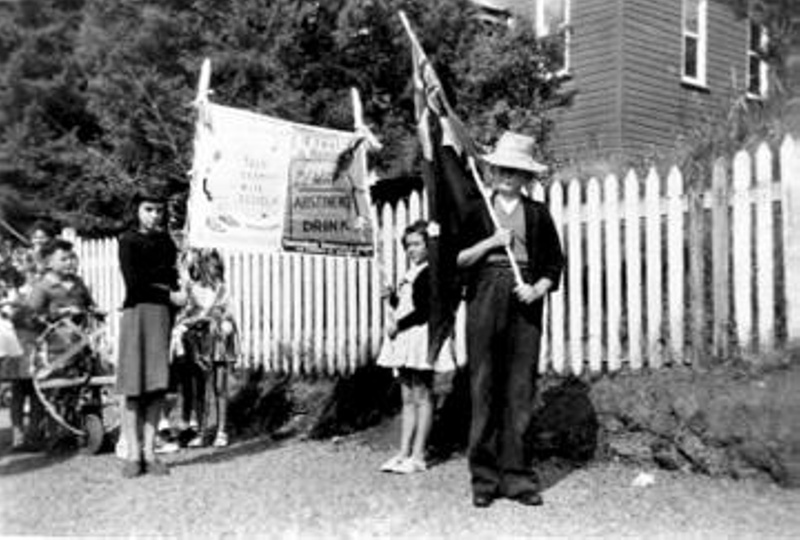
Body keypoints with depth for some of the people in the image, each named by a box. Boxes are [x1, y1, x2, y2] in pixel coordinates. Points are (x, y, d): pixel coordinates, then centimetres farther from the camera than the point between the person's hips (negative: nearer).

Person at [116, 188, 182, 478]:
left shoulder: (165, 240, 17)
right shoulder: (128, 240, 2)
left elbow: (173, 277, 12)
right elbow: (134, 284, -7)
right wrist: (167, 294, -3)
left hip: (163, 313, 4)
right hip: (137, 312, -4)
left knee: (157, 386, 1)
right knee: (135, 388, -5)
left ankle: (149, 452, 6)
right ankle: (133, 454, 0)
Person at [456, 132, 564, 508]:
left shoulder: (537, 214, 11)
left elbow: (554, 264, 11)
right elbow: (456, 259, 5)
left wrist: (538, 289, -7)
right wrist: (490, 242, -8)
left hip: (524, 304, 1)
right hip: (484, 298, 0)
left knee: (521, 389, -1)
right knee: (484, 388, -1)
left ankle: (517, 477, 6)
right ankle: (484, 479, 6)